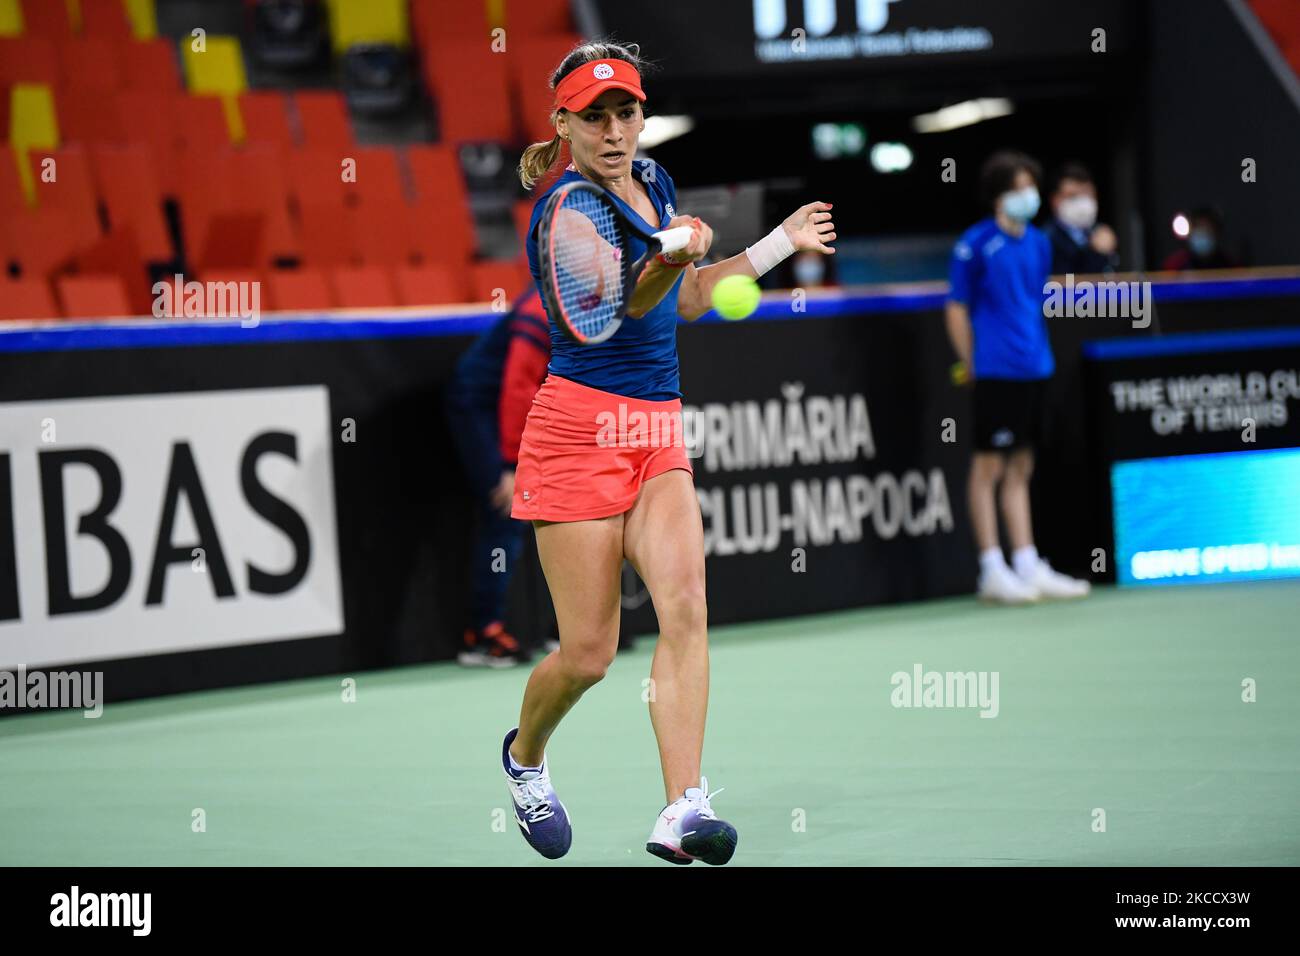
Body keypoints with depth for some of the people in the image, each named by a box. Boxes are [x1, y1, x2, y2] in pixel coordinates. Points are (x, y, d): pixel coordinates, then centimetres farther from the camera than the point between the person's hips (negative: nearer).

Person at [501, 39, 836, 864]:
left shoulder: (654, 182, 12)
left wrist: (782, 241, 28)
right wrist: (670, 259, -47)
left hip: (659, 431, 6)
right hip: (580, 430, -6)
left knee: (685, 606, -16)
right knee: (589, 653, -4)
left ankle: (684, 811, -24)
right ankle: (525, 756, 28)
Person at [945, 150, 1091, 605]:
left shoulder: (1039, 243, 12)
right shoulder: (976, 244, -7)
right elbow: (956, 310, -5)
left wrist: (1037, 352, 16)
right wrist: (973, 366, -8)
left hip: (1033, 371, 7)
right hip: (995, 374, -7)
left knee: (1019, 469, 11)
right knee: (988, 466, -1)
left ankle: (1027, 566, 14)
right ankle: (992, 571, 2)